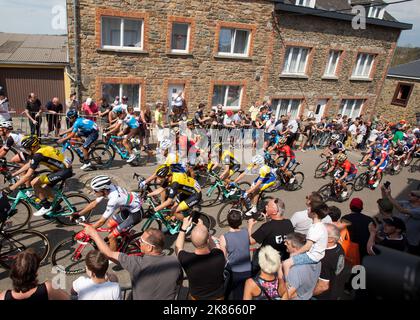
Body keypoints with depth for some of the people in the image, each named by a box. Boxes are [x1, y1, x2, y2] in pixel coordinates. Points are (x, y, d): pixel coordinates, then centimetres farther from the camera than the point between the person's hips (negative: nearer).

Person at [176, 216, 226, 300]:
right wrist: (202, 227, -5)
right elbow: (214, 247, -7)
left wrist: (184, 227, -3)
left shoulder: (186, 259, -33)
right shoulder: (219, 255, -33)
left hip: (196, 297, 0)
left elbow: (178, 248, -8)